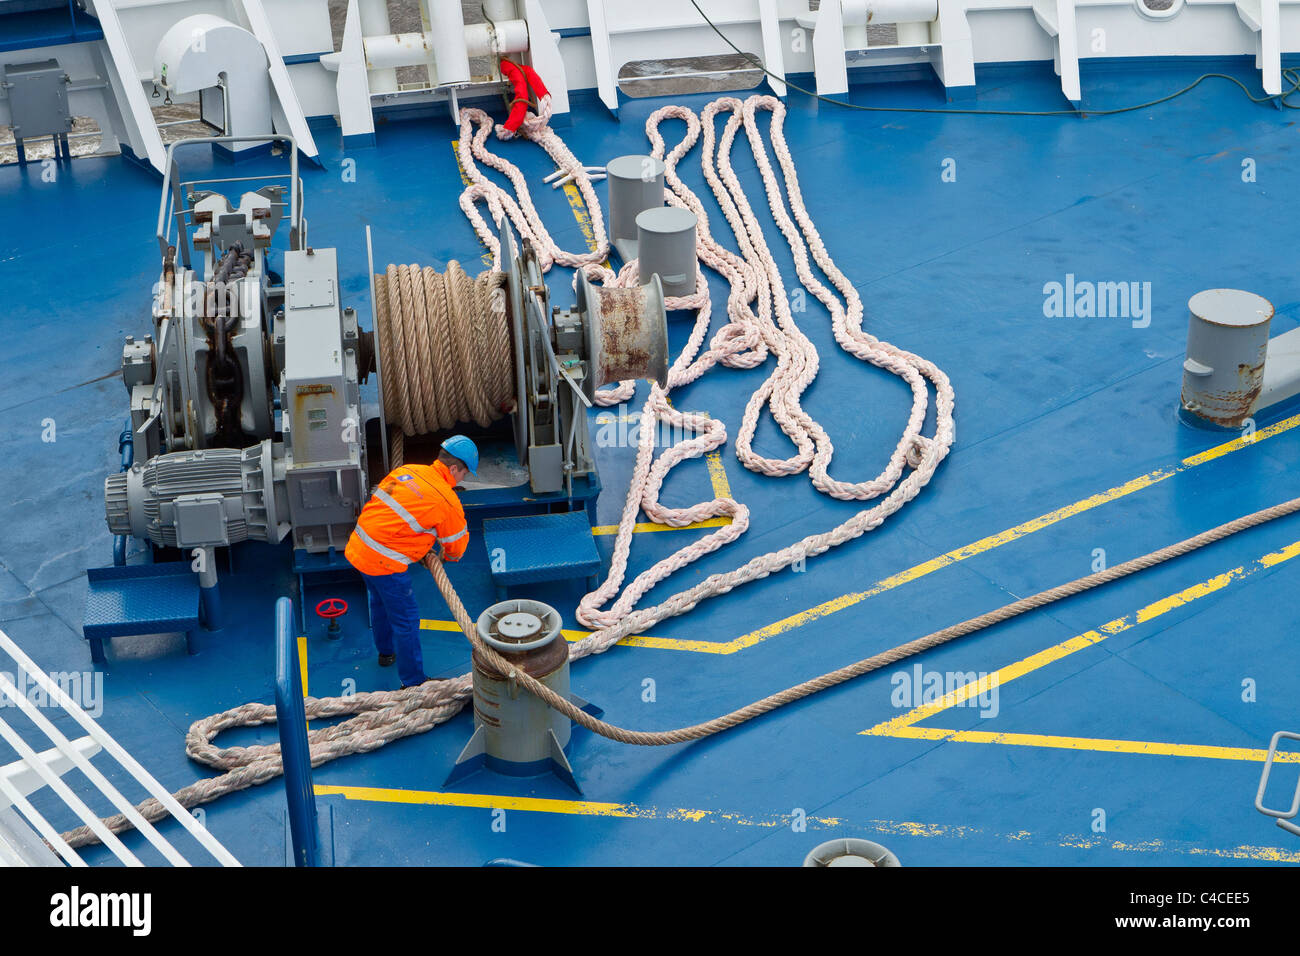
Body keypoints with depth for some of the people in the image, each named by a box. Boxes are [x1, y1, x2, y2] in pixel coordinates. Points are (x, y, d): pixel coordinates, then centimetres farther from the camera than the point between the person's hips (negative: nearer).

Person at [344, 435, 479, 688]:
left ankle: (386, 651, 54)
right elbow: (456, 545, 0)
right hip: (384, 562, -8)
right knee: (405, 618, 4)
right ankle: (414, 682, 12)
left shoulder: (407, 471, 6)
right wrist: (446, 557, 26)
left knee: (381, 601, 31)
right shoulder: (447, 501, -14)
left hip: (358, 547, 8)